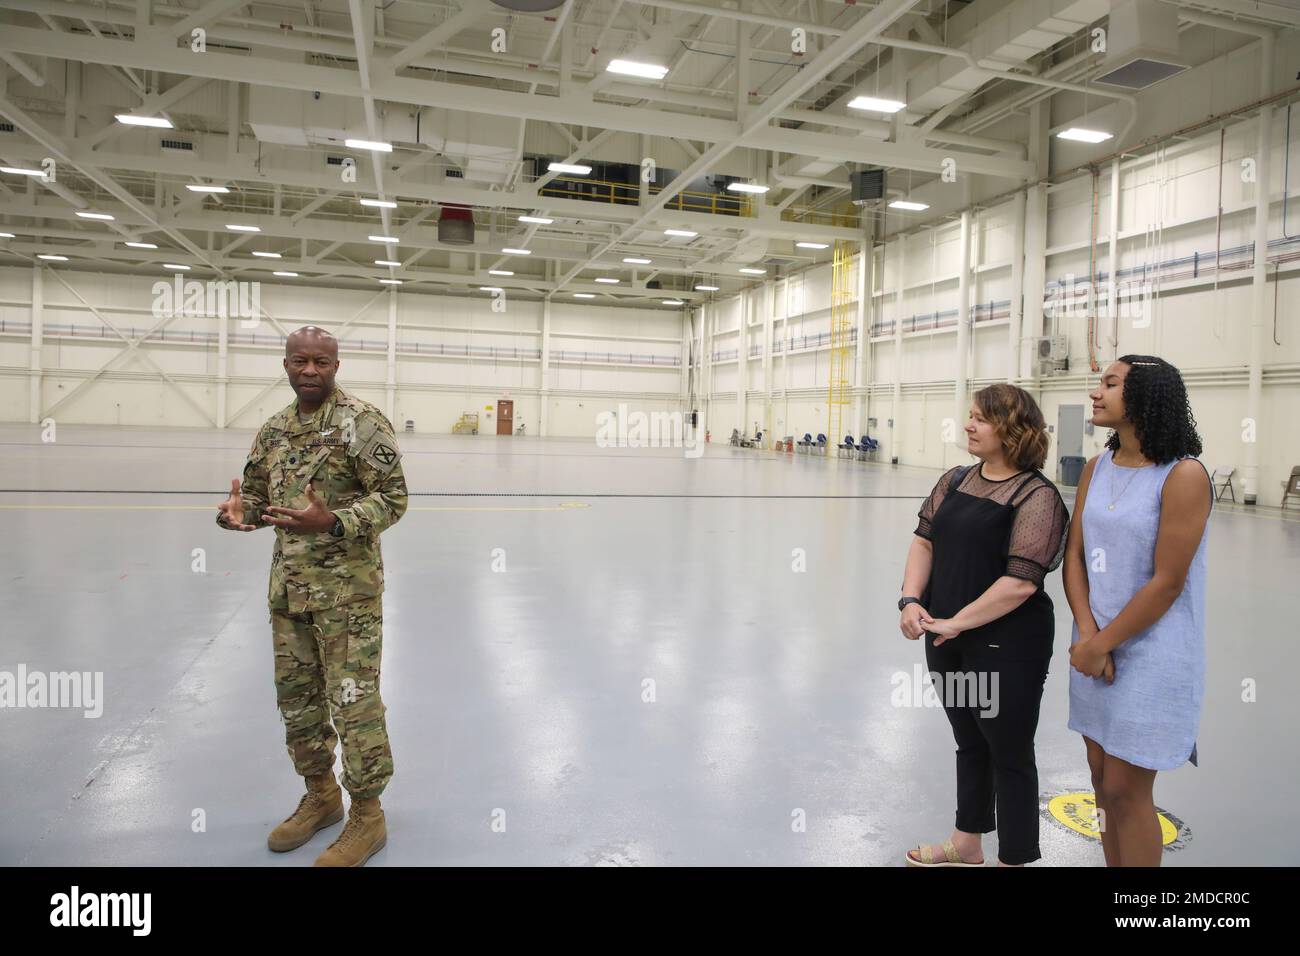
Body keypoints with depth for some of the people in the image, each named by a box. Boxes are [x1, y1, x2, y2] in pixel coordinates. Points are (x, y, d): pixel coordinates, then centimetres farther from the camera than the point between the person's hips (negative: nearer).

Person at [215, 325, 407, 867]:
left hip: (347, 590, -7)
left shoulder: (362, 422, -12)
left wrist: (333, 523, -28)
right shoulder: (275, 429, 10)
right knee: (296, 698, 17)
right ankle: (321, 797, 37)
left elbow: (393, 498, -14)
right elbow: (258, 491, 18)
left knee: (353, 702, 0)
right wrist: (240, 511, -6)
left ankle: (366, 817, 16)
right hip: (288, 588, 7)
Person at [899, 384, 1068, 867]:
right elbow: (924, 540, 7)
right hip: (948, 640, 7)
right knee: (969, 743, 22)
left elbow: (1021, 581, -21)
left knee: (1008, 754, 9)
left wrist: (955, 623, -19)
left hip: (1006, 648, -7)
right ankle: (967, 843, 41)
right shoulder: (956, 480, 6)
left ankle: (1013, 857, 28)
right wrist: (911, 601, -8)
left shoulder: (1037, 496, -15)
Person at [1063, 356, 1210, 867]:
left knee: (1126, 789, 4)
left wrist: (1103, 643, -12)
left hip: (1152, 656, -6)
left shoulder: (1184, 475, -15)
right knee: (1102, 774, 16)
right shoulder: (1096, 469, 5)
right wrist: (1087, 633, -10)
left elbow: (1167, 582, -17)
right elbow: (1074, 556, 3)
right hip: (1095, 649, 6)